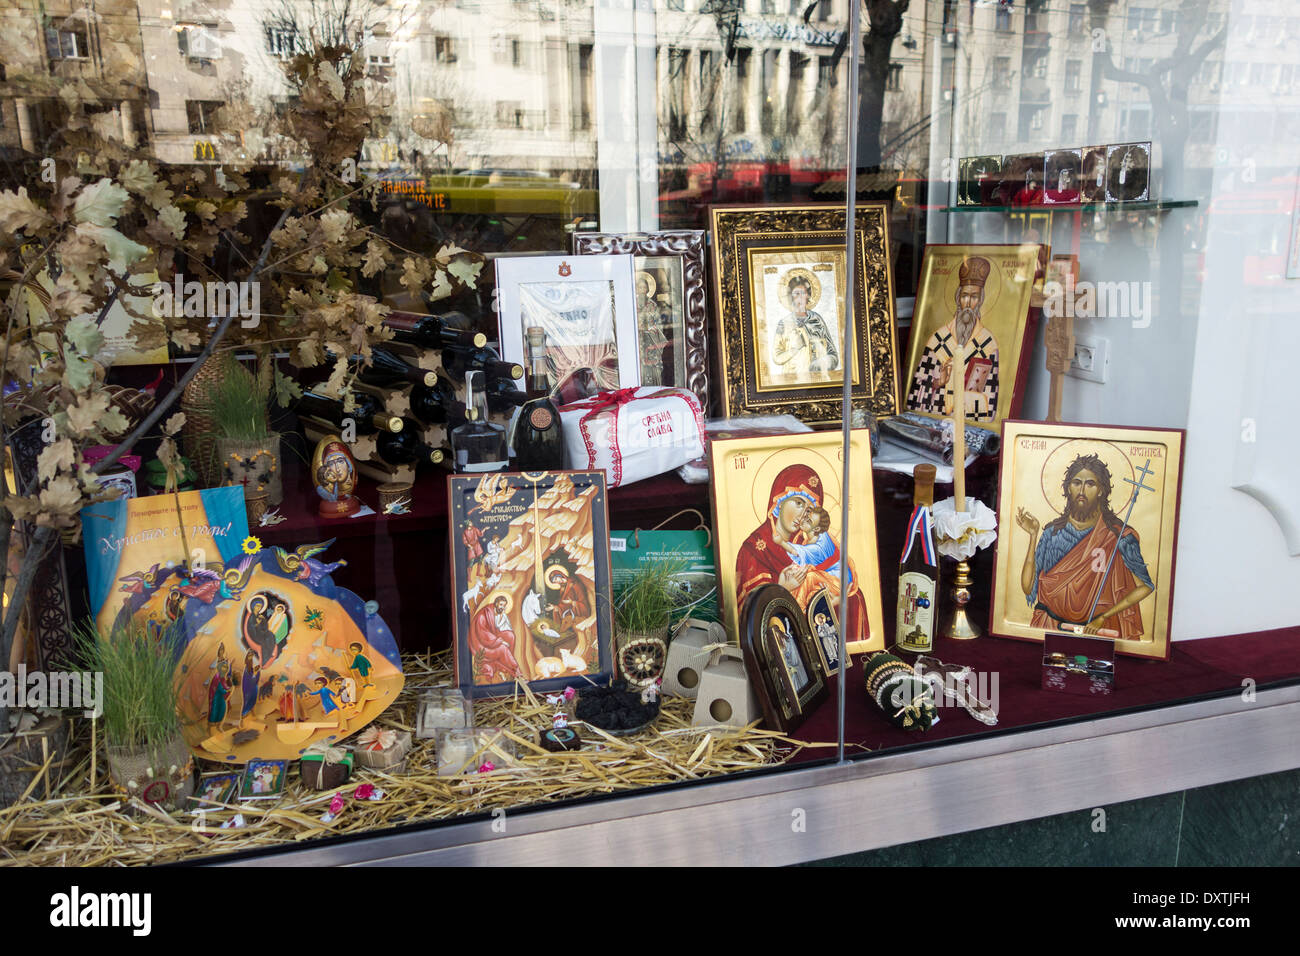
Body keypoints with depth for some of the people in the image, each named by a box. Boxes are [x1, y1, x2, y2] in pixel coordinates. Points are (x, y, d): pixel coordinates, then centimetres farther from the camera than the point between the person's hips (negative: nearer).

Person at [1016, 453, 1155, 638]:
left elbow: (1145, 586, 0)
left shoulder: (1118, 535, -1)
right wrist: (1033, 536, -6)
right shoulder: (1053, 532, 5)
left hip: (1098, 630, -1)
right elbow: (1028, 587, -1)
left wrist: (1102, 618, -6)